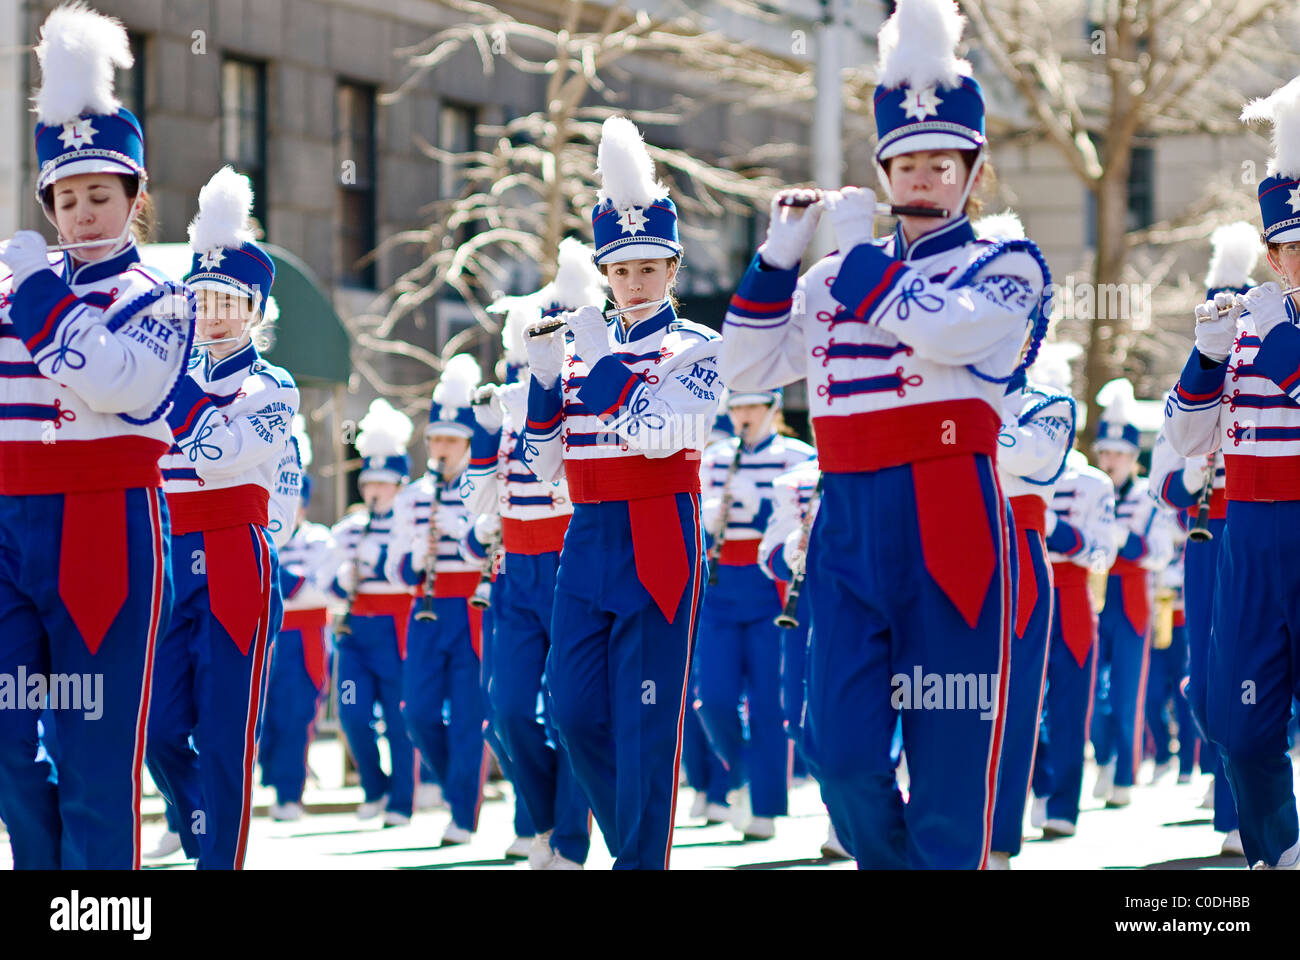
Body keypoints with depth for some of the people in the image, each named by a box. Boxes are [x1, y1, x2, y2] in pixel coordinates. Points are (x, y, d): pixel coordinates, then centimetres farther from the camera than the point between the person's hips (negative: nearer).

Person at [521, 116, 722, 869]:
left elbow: (656, 432, -19)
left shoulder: (695, 349, -2)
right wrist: (543, 376, -1)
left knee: (646, 718, -6)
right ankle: (633, 842, 20)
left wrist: (601, 358, -12)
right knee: (578, 710, 4)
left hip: (658, 543, -6)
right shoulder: (579, 348, 13)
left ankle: (645, 858, -1)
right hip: (588, 540, 6)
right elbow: (545, 461, 11)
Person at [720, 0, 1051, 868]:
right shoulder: (835, 279, 17)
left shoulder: (1007, 267, 3)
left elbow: (936, 328, -16)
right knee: (843, 753, -1)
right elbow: (746, 369, 16)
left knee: (950, 755, -3)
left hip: (949, 527, -4)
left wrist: (859, 243, -4)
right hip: (850, 524, 4)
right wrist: (778, 256, 7)